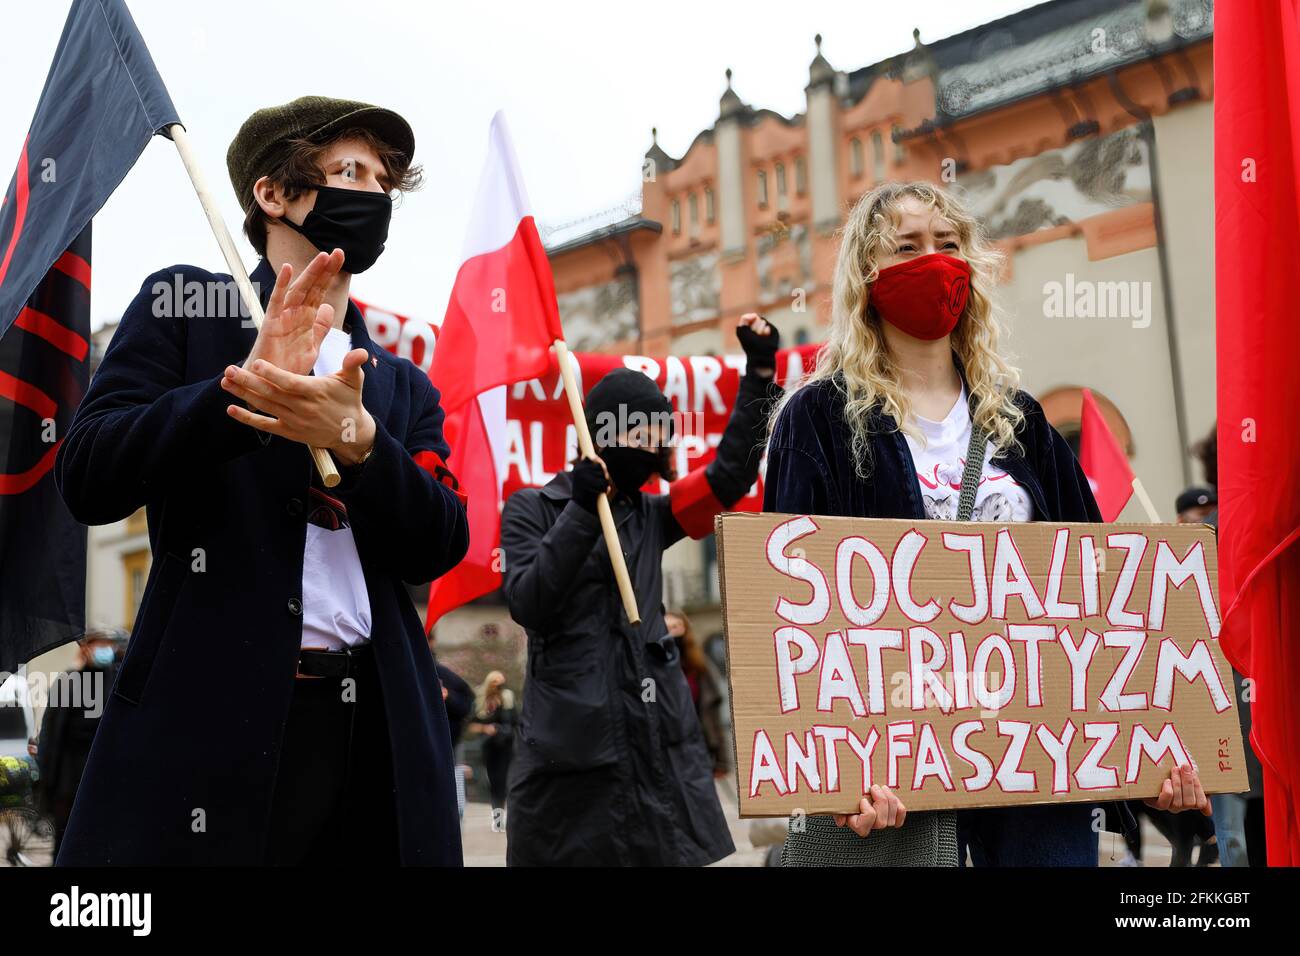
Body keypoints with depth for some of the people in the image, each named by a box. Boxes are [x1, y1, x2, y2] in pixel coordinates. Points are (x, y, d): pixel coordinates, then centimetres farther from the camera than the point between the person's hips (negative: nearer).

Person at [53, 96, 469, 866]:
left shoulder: (403, 386, 19)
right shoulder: (185, 309, 8)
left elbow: (441, 547, 6)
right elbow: (89, 480, -3)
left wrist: (358, 440, -12)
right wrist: (243, 382, -16)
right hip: (212, 713, -4)